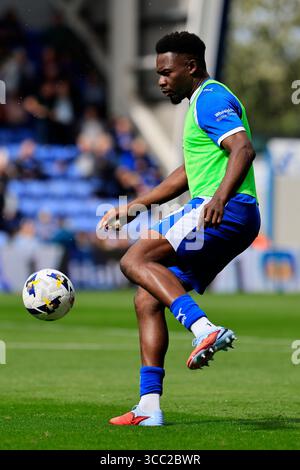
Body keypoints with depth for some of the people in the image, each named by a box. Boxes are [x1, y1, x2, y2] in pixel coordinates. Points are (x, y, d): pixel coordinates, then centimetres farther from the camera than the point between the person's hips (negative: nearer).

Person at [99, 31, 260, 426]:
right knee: (147, 300, 6)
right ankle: (149, 407, 3)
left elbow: (243, 150, -22)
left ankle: (204, 328, -36)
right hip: (215, 219, 10)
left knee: (134, 260, -22)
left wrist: (221, 195, -39)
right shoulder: (201, 103, 27)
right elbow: (188, 174, 37)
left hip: (227, 212, -10)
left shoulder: (211, 98, -6)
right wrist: (135, 206, 35)